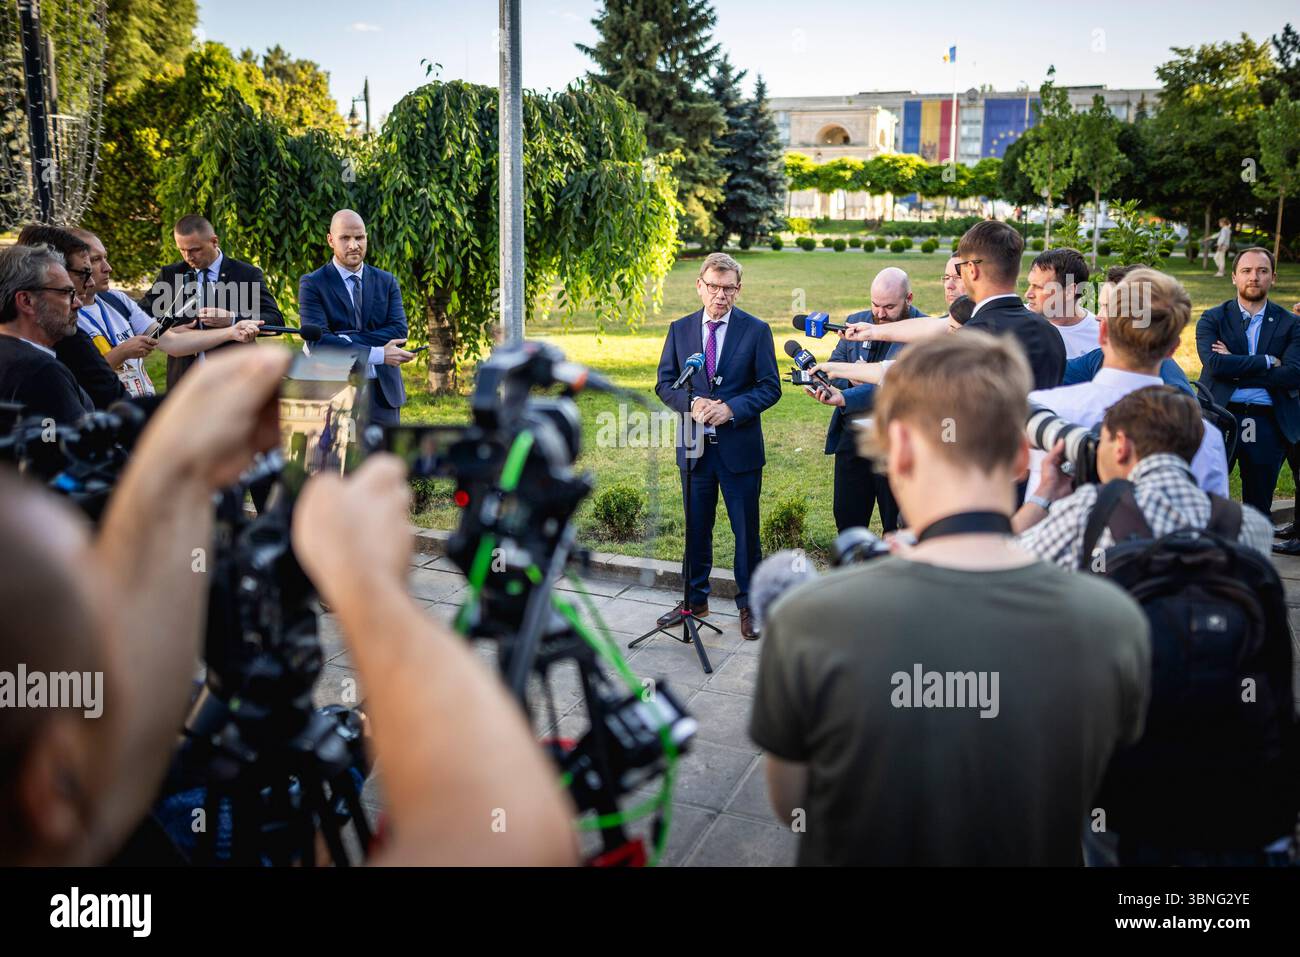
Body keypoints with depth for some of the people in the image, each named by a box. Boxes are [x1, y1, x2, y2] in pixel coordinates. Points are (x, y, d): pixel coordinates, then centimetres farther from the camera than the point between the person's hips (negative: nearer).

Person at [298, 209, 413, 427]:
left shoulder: (387, 282, 10)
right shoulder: (312, 284, -1)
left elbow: (399, 331, -4)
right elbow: (318, 341, -14)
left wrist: (345, 340, -16)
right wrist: (378, 354, -19)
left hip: (383, 393, 4)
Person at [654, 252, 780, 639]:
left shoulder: (756, 330, -2)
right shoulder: (680, 329, 6)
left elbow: (770, 387, -4)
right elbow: (664, 383, 6)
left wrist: (730, 408, -19)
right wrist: (692, 403, -14)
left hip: (739, 446, -2)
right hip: (694, 447, 3)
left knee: (746, 531, 6)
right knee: (695, 529, 13)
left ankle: (749, 605, 21)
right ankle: (695, 600, 28)